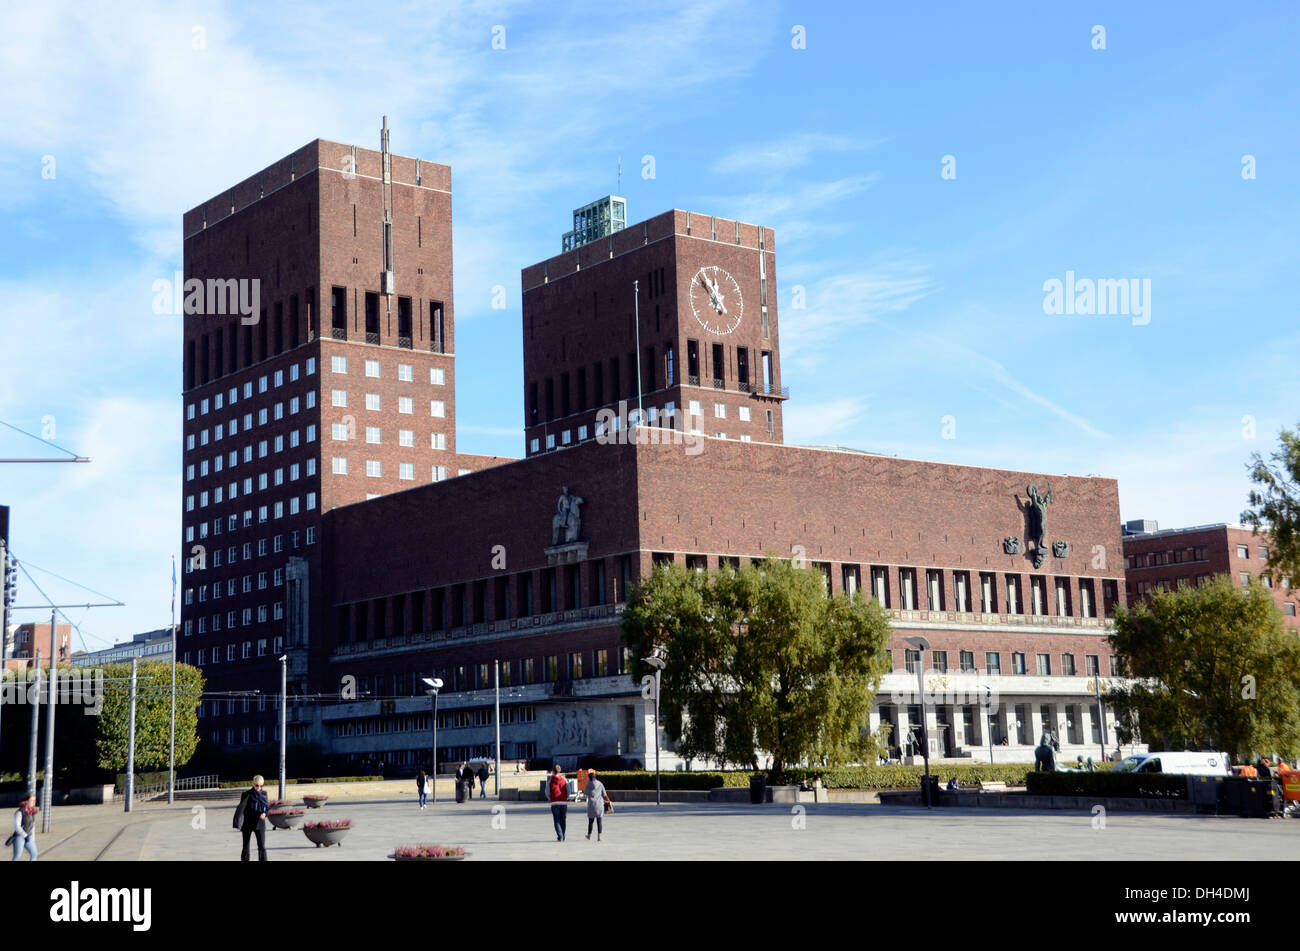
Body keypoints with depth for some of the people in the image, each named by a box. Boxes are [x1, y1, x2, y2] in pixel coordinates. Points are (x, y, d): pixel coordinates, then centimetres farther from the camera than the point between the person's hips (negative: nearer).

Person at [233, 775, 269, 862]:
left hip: (259, 824, 2)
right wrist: (238, 824, -22)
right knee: (246, 847, 6)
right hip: (247, 824, -2)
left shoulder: (264, 794, 5)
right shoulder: (247, 794, -6)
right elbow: (241, 808, -13)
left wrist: (264, 813, -14)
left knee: (262, 846, -7)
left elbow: (267, 807, 10)